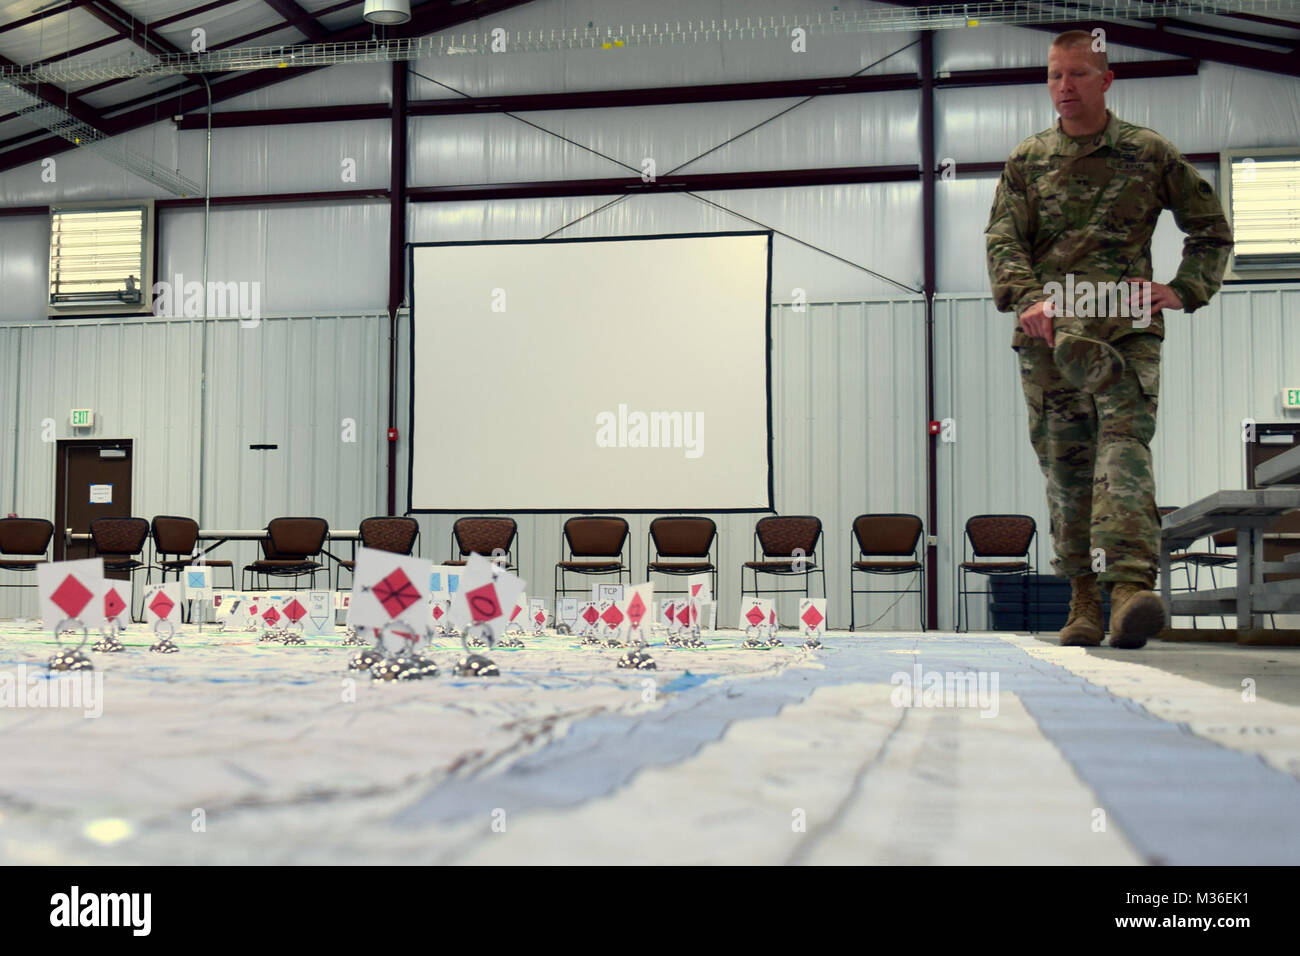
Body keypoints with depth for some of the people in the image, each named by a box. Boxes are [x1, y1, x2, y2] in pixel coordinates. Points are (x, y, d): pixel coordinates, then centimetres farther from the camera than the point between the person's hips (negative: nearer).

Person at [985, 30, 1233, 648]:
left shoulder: (1150, 153, 12)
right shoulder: (1027, 161, 14)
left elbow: (1211, 229, 19)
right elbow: (1003, 240, 2)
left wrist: (1184, 290, 4)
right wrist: (1027, 298, -16)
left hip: (1129, 323, -2)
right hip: (1050, 327, 2)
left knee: (1124, 441, -19)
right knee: (1064, 460, 1)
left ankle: (1130, 583, -33)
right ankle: (1083, 599, 9)